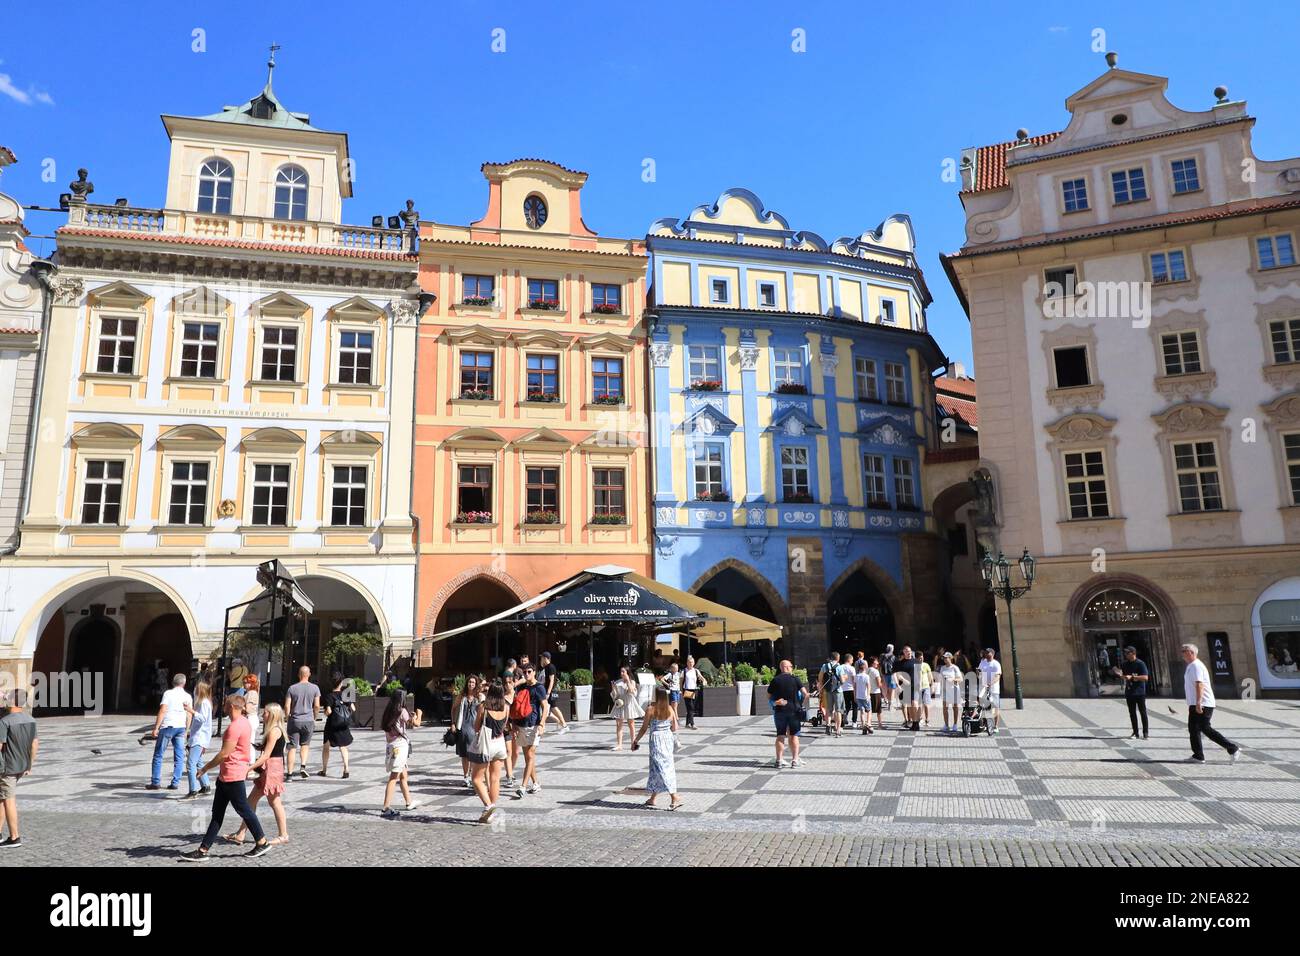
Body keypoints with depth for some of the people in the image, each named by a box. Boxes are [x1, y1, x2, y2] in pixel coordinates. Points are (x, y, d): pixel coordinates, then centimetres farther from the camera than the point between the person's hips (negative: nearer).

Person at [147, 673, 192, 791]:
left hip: (167, 726, -4)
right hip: (181, 727, 4)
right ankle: (175, 783, 7)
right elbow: (189, 715, 7)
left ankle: (156, 782, 5)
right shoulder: (188, 697, 8)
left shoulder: (168, 694, -4)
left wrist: (156, 728, -9)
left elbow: (162, 711, -12)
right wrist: (186, 730, 16)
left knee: (158, 755, 6)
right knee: (179, 757, 8)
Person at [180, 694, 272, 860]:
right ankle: (203, 850, 16)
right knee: (217, 813, 11)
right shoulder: (242, 722, 11)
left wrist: (205, 768, -11)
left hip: (233, 776, -10)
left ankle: (262, 843, 12)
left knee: (244, 810, 1)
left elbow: (225, 754, -21)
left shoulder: (235, 726, -21)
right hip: (225, 776, 10)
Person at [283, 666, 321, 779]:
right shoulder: (314, 688, -1)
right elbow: (317, 706, -1)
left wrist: (288, 718, 12)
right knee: (305, 745, 17)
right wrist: (314, 718, 13)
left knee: (292, 747, 5)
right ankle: (303, 766, -1)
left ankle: (290, 773, 5)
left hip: (294, 721, 0)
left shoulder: (292, 688, -2)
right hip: (308, 720, 0)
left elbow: (287, 706, -3)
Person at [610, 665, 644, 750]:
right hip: (620, 705, 2)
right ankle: (619, 744, 1)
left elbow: (632, 691, -19)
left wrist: (627, 680, -18)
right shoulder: (618, 682, 4)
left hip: (629, 704, -2)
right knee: (618, 725, -2)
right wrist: (613, 688, -13)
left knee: (631, 725, 7)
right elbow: (615, 695, 6)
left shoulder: (632, 681, -2)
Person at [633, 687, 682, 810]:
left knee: (662, 768, -4)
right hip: (668, 738, 6)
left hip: (656, 738, -6)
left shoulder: (651, 709, -11)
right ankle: (653, 798, 25)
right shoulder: (670, 710, 1)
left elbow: (644, 728, -7)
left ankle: (675, 797, -14)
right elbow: (674, 728, 6)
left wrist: (635, 740, 4)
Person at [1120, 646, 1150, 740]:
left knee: (1143, 712, 3)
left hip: (1139, 692, -5)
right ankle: (1135, 733, 15)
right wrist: (1119, 673, -2)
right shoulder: (1125, 664, 9)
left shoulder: (1140, 664, -9)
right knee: (1132, 713, 8)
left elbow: (1146, 677, -16)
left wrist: (1132, 677, -22)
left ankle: (1145, 732, 12)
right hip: (1129, 692, 5)